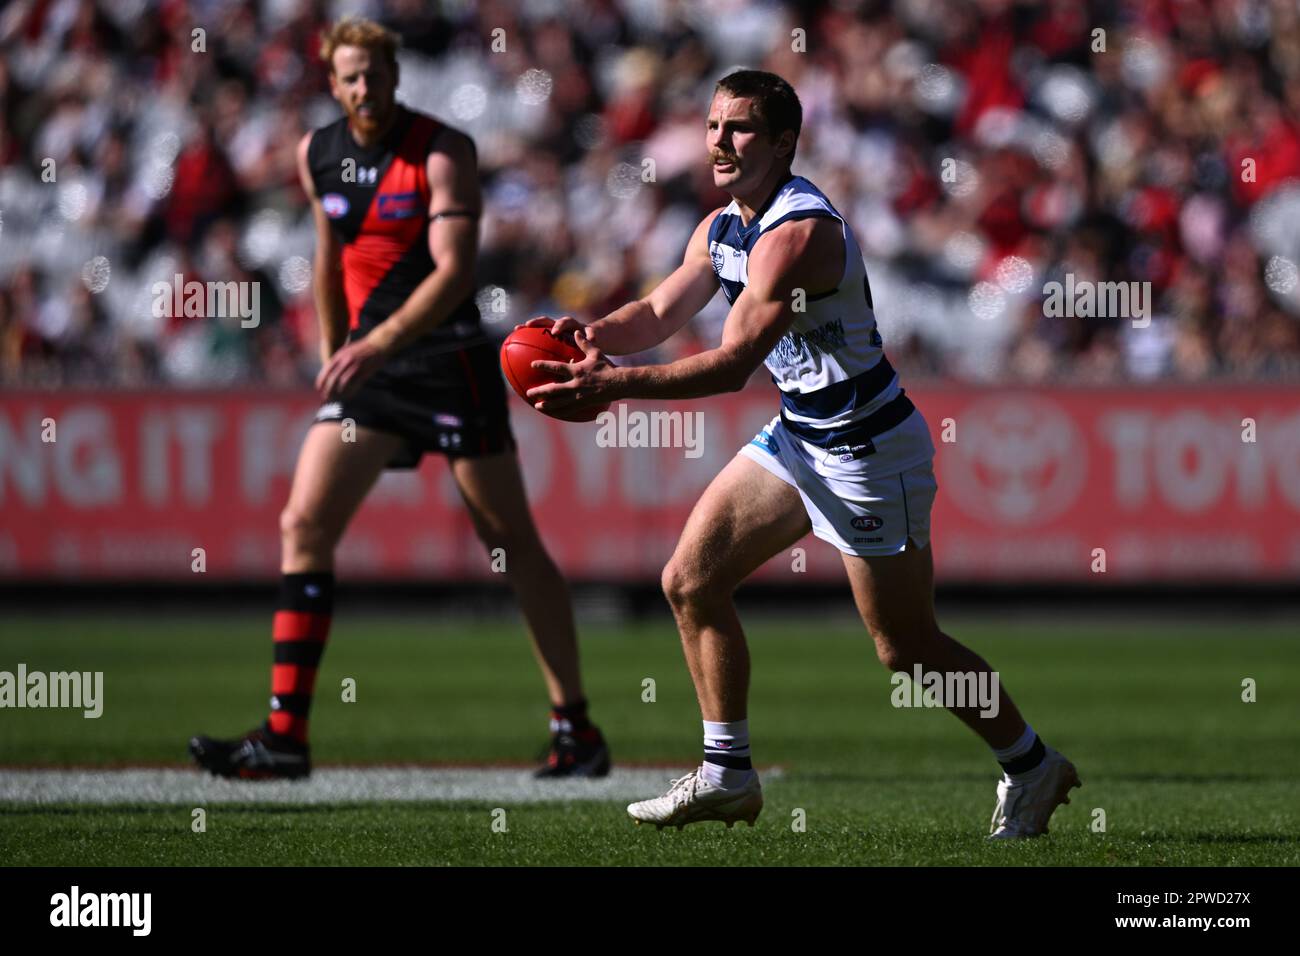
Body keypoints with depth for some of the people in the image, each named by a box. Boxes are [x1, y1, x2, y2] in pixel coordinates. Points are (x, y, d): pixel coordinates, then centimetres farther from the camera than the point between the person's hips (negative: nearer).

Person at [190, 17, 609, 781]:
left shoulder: (443, 152, -11)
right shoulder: (318, 157, 8)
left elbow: (454, 271, -21)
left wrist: (378, 343, -31)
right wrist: (334, 356, 22)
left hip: (448, 358, -6)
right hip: (367, 361, 6)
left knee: (512, 540, -1)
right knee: (304, 525, -6)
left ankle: (577, 730, 7)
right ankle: (284, 735, -7)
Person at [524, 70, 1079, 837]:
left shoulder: (798, 232, -26)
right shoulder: (724, 227, 5)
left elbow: (733, 363, -31)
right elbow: (661, 312, 9)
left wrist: (612, 385, -35)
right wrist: (595, 335, -13)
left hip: (868, 449, -9)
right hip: (797, 437, 9)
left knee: (906, 647, -2)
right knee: (691, 581, 6)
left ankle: (1033, 767, 17)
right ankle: (727, 775, 16)